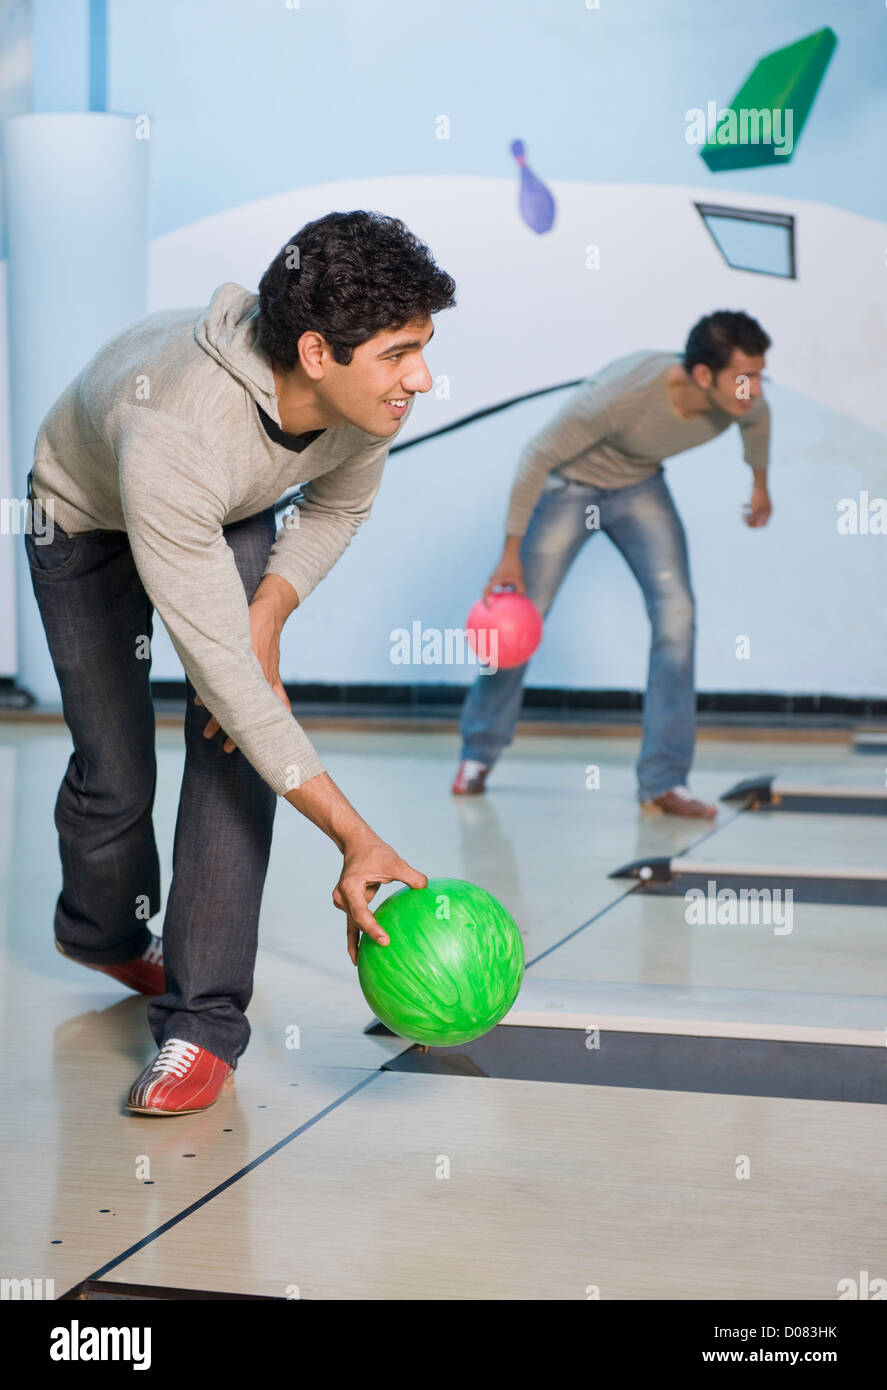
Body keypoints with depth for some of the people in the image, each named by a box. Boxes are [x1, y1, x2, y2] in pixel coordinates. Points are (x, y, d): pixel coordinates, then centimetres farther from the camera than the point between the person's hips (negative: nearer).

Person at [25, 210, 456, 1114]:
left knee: (235, 750, -15)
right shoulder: (172, 435, -47)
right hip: (88, 517, -4)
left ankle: (203, 1019, -8)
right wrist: (355, 838, -45)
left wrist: (270, 612, -23)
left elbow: (338, 507, -5)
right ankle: (102, 932, 34)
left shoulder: (367, 388, -30)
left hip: (237, 518, 4)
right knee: (114, 773, -1)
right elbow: (220, 668, -44)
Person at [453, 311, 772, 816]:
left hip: (640, 489, 4)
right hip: (569, 485, -4)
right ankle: (479, 754, 23)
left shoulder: (743, 400, -23)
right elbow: (538, 457, -27)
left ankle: (664, 783, -9)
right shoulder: (623, 393, -39)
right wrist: (511, 554, -24)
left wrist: (761, 484, 23)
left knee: (676, 614, -13)